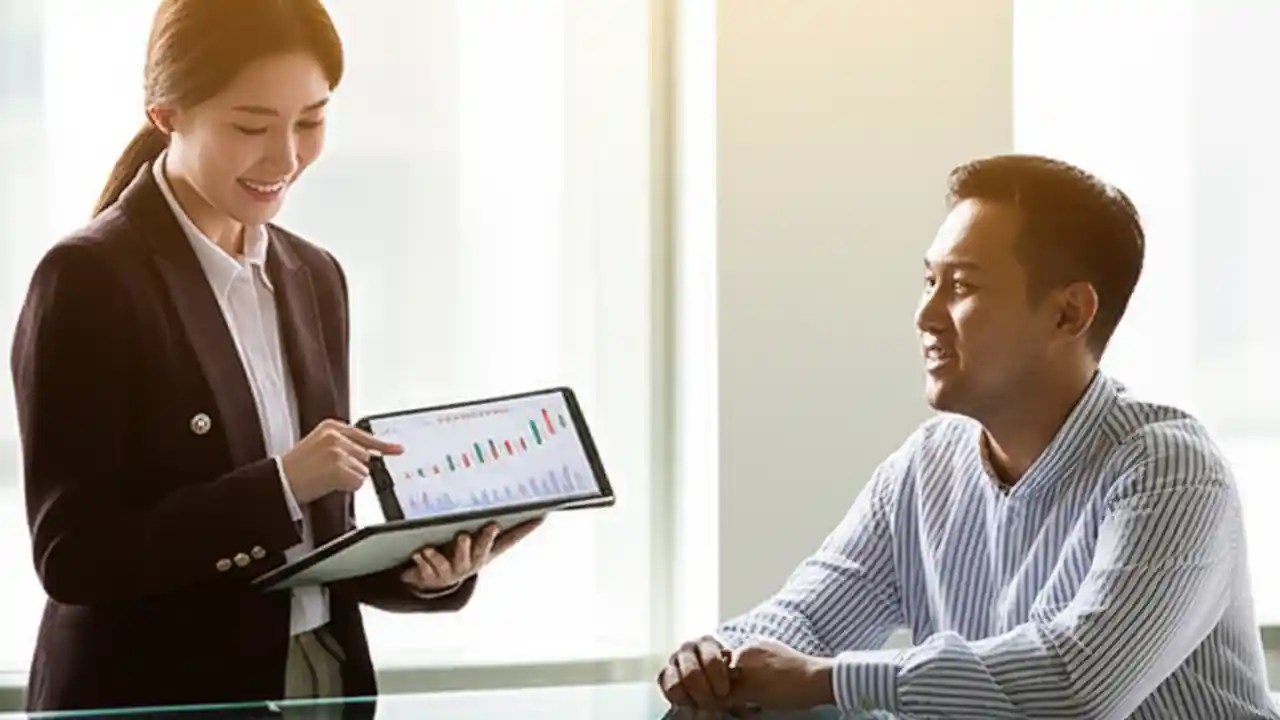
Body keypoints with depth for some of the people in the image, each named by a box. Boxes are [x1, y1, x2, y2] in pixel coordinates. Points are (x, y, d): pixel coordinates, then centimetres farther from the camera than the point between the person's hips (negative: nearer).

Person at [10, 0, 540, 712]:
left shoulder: (315, 277, 7)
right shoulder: (89, 280, -13)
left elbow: (319, 535, 11)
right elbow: (71, 557, -18)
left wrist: (419, 568, -7)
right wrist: (280, 485, -24)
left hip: (323, 685, 6)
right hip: (154, 699, -6)